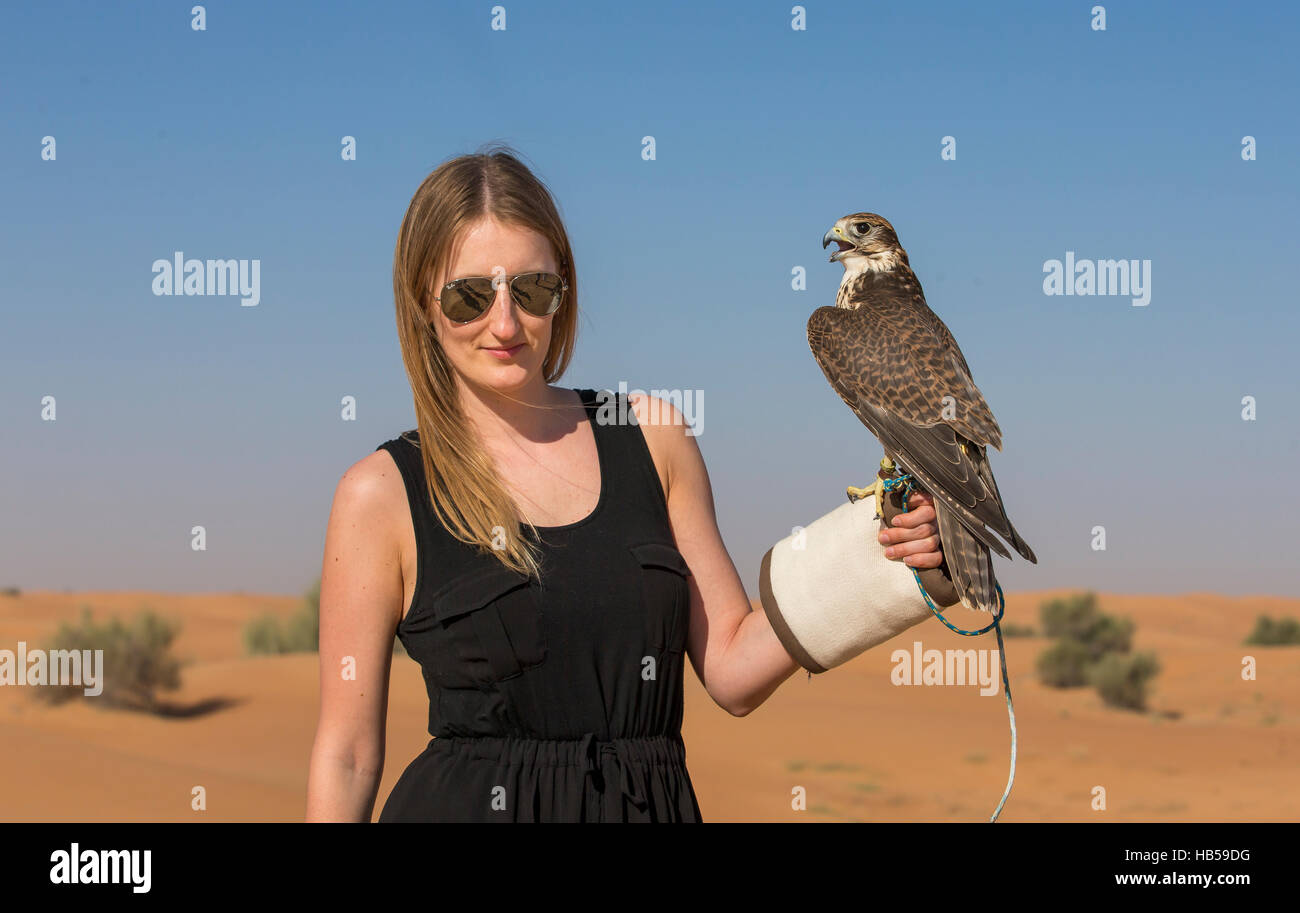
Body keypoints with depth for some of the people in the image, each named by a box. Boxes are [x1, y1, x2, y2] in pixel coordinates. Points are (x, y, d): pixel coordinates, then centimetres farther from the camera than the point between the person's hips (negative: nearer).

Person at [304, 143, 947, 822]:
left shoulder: (652, 435, 5)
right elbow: (347, 755, -5)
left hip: (652, 805, 3)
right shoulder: (382, 492, -6)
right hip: (466, 805, -3)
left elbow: (731, 672, 4)